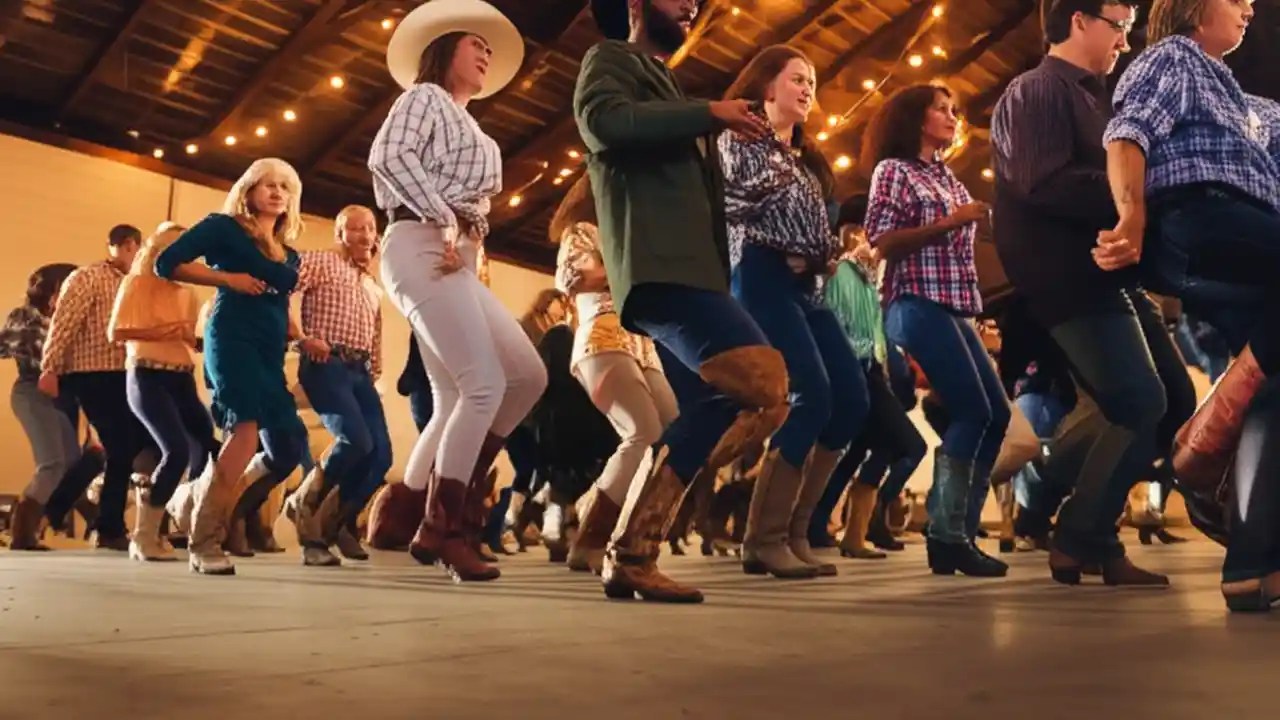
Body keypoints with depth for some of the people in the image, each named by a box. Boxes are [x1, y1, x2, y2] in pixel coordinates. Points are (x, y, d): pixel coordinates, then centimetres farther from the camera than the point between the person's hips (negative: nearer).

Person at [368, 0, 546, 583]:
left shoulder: (473, 134, 31)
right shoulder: (424, 96, 7)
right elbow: (388, 158, -11)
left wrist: (467, 236, 4)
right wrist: (443, 219, -17)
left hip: (457, 262, 9)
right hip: (422, 248, -9)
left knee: (528, 375, 0)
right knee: (484, 386, -19)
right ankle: (441, 529, -11)